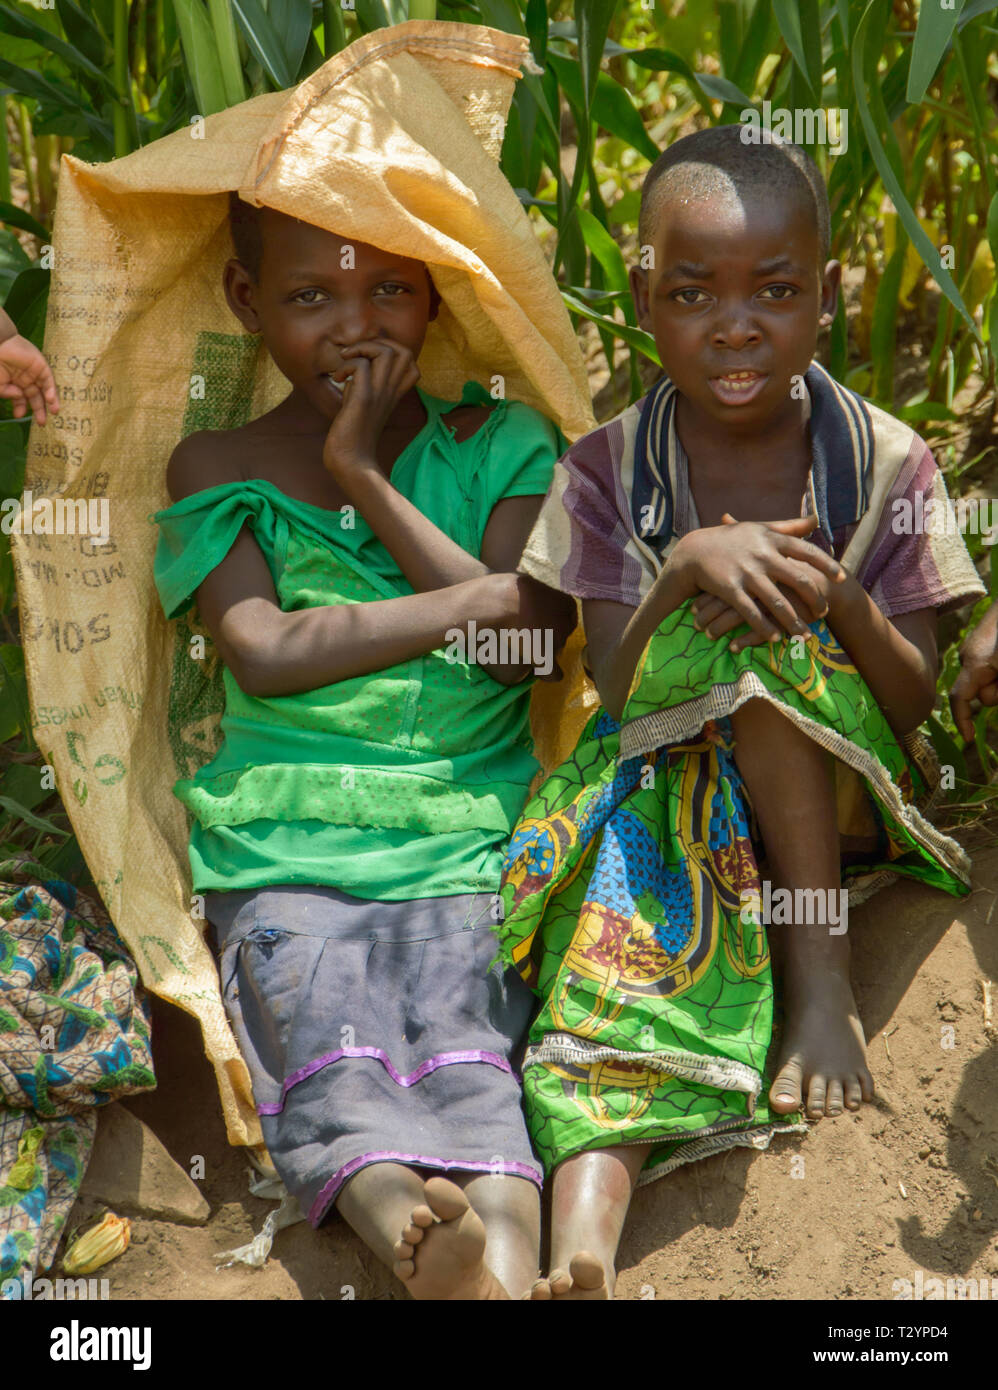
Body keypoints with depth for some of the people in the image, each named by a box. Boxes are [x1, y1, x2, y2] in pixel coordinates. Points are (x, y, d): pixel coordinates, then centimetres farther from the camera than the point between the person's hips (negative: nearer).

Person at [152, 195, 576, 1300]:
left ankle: (505, 1259, -48)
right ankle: (420, 1248, -51)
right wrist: (466, 605, -9)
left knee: (466, 1048, -26)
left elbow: (526, 645, -2)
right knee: (331, 1053, -28)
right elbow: (262, 653, -4)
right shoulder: (216, 470, 13)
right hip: (285, 854, 0)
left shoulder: (496, 446, 13)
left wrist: (367, 477, -1)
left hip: (465, 844, 0)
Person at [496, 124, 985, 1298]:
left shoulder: (887, 464, -3)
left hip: (834, 792, 0)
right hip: (661, 785, 1)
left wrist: (842, 600, -25)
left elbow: (916, 702, -4)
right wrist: (682, 574, -28)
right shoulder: (606, 470, -1)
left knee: (767, 605, -29)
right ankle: (581, 1232, -49)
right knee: (614, 954, -30)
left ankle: (818, 969, -26)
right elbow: (615, 687, -8)